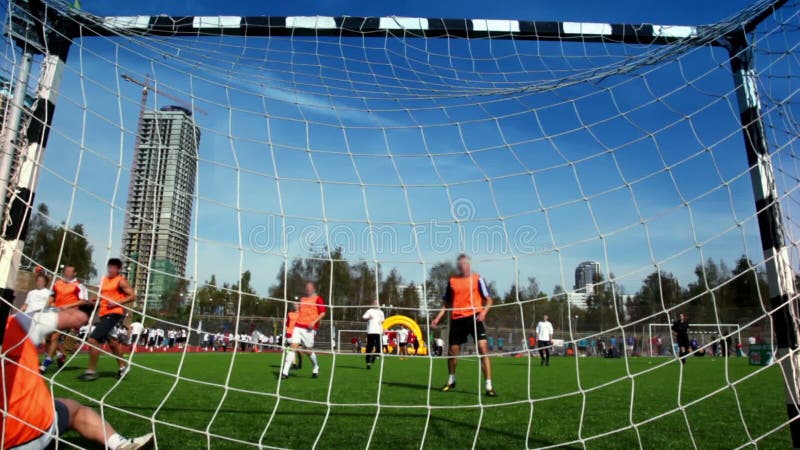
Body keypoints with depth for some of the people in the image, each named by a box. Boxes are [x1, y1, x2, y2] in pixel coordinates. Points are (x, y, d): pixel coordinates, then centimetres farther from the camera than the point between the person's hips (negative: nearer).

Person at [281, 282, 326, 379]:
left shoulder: (318, 299, 0)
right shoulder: (303, 299, 19)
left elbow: (323, 313, -7)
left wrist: (314, 322, -17)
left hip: (309, 328, -5)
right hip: (298, 326, 5)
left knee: (309, 350, 3)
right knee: (293, 347, -8)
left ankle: (316, 368, 30)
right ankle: (285, 372, -11)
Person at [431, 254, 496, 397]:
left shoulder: (477, 279, 2)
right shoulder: (452, 281, 11)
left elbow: (488, 300, 2)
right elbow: (447, 303, 17)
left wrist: (483, 312, -16)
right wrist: (438, 318, 7)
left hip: (474, 317, -3)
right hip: (457, 319, 3)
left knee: (483, 348, -15)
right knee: (452, 351, 10)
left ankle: (489, 386, -8)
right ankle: (451, 381, 35)